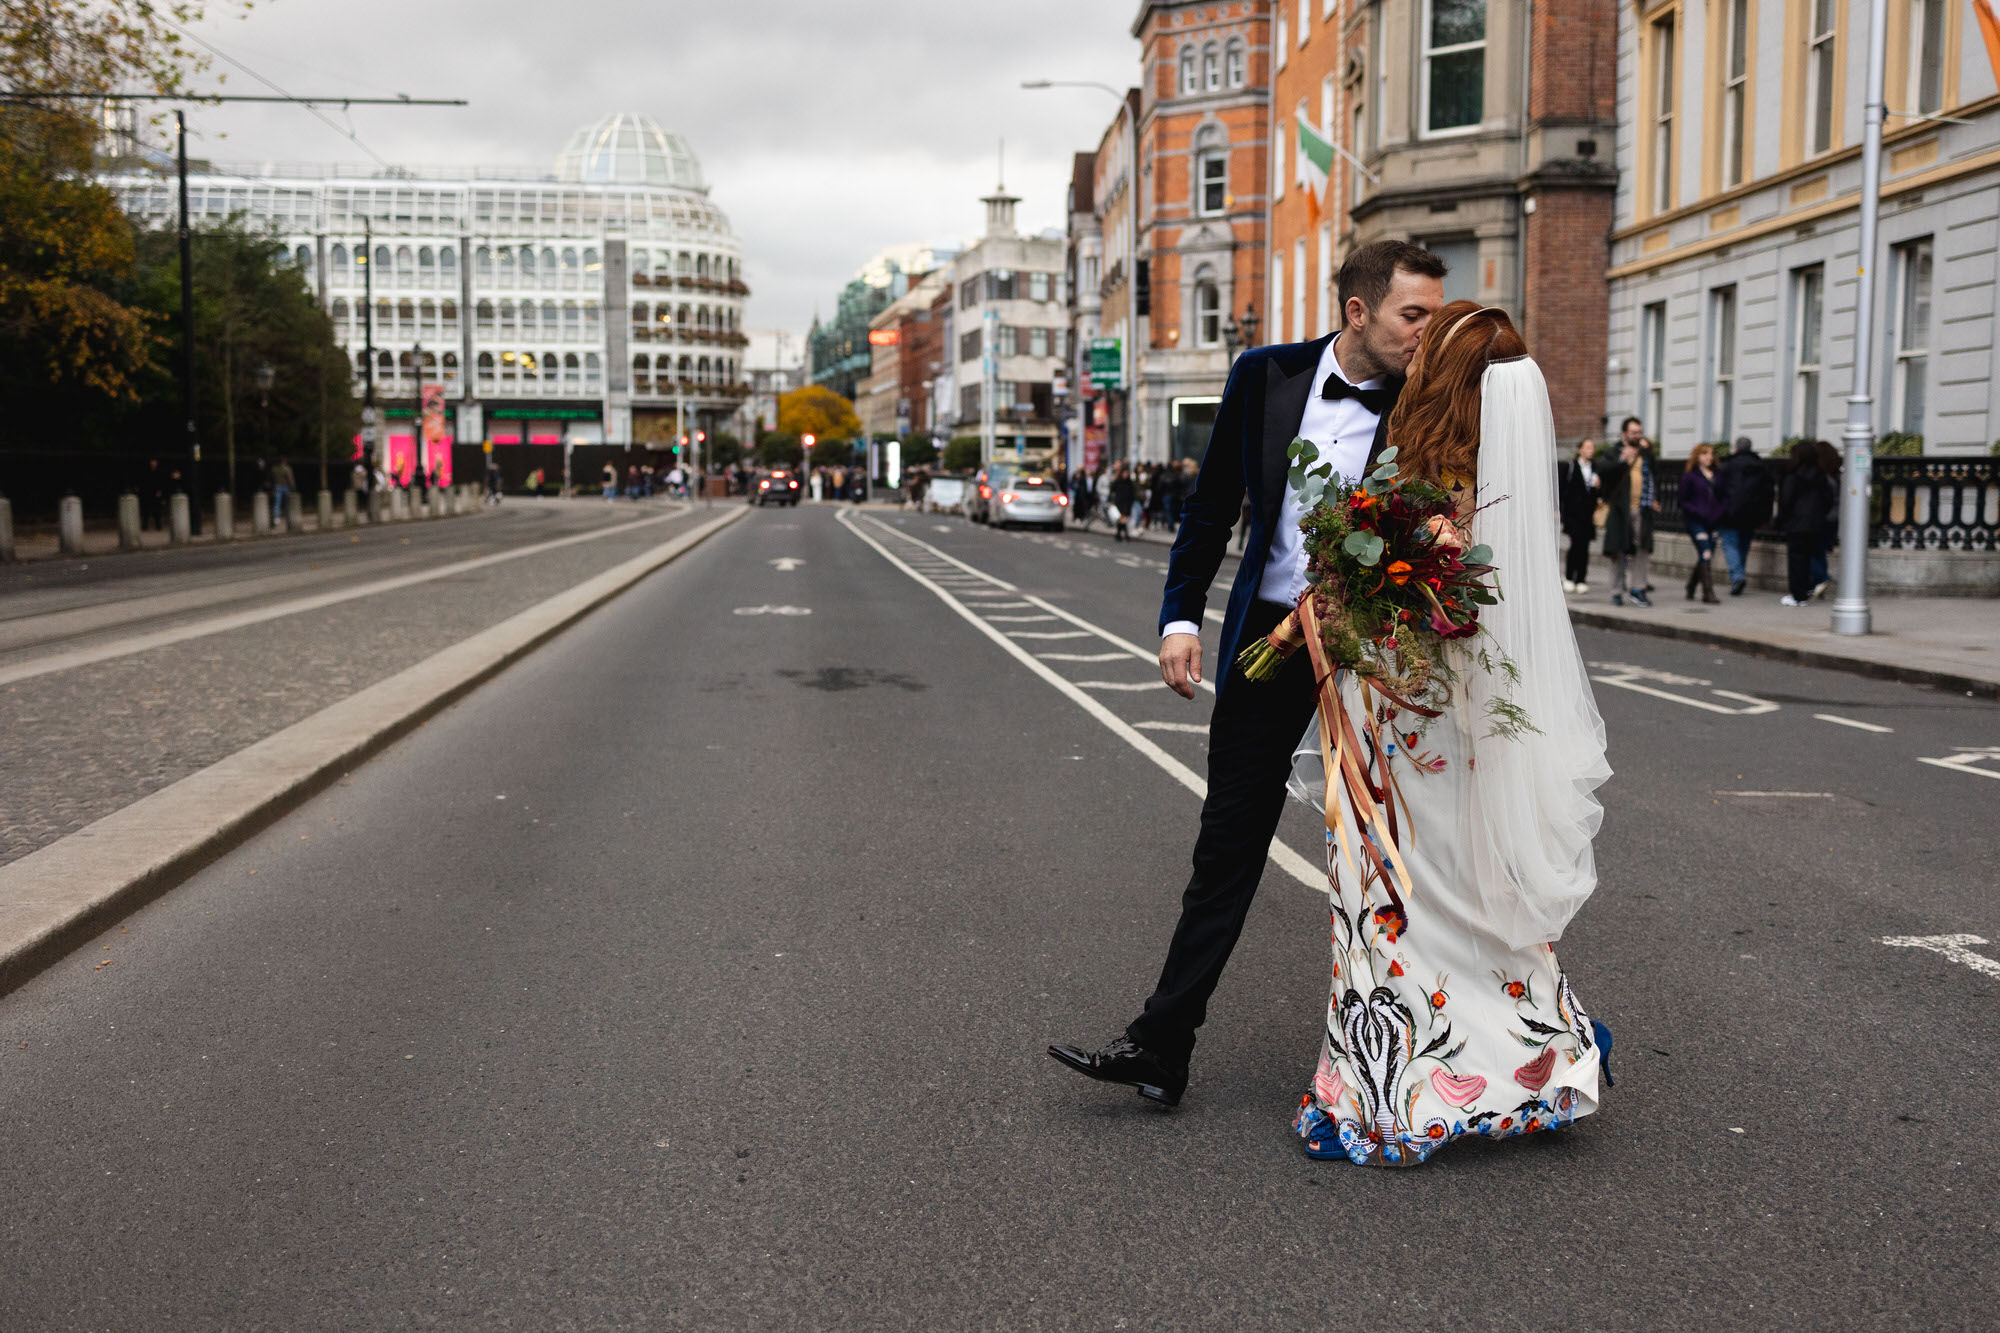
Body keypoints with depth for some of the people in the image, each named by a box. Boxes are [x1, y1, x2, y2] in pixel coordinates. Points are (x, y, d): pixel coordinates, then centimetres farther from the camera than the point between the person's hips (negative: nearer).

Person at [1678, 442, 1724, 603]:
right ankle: (1708, 593, -13)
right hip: (1696, 522, -6)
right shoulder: (1689, 476, -1)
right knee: (1705, 556, -15)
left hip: (1713, 523, 6)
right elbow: (1683, 502, -2)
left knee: (1705, 558, 8)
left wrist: (1720, 513, 1)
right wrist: (1699, 513, -15)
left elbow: (1721, 498, 21)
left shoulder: (1717, 477, 14)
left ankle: (1690, 589, 25)